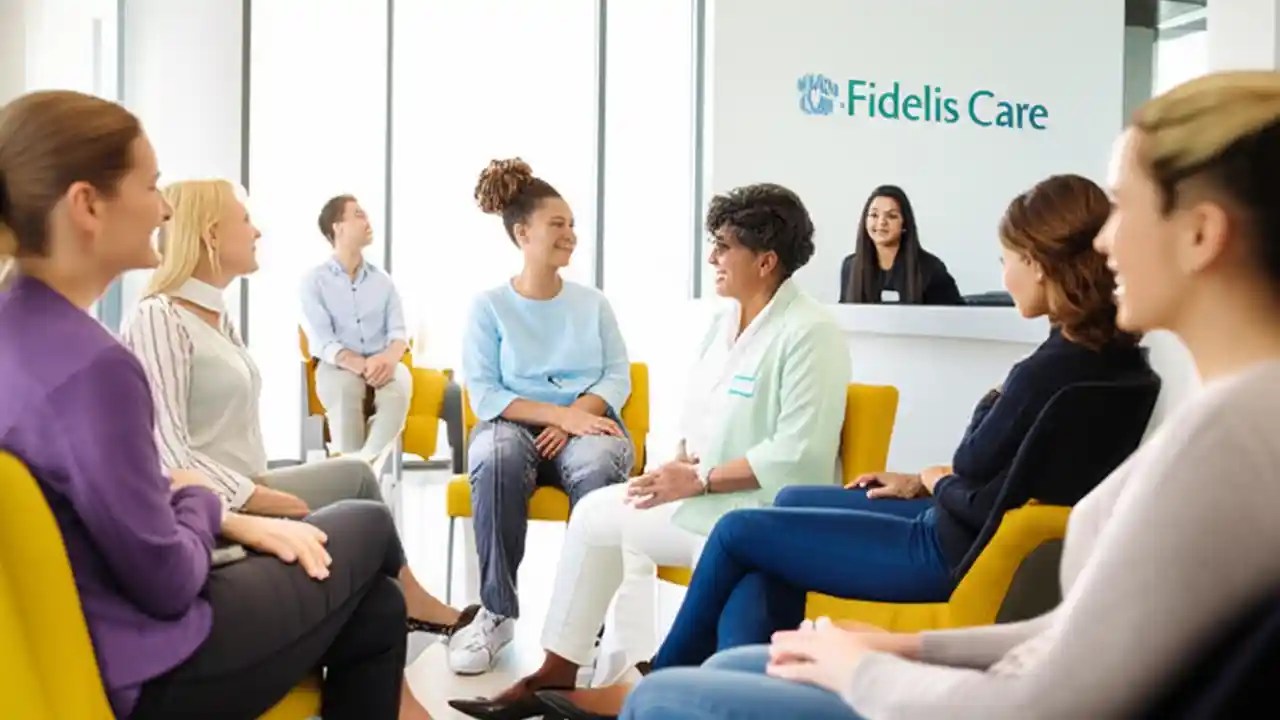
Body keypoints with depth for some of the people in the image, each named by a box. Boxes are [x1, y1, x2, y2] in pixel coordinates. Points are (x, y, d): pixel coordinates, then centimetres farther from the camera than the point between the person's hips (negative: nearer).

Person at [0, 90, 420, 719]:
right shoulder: (90, 367, -31)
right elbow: (168, 581, -22)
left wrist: (232, 521, 3)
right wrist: (198, 502, -2)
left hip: (88, 636, 8)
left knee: (374, 609, 18)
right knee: (366, 526, 12)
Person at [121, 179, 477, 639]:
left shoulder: (219, 316, 15)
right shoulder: (159, 318, -15)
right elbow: (169, 453, -22)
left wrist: (262, 490, 0)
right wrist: (264, 500, -19)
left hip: (242, 495, 9)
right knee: (354, 478, -5)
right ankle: (410, 606, 14)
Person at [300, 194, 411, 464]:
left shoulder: (382, 280, 17)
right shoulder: (314, 280, 5)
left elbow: (398, 330, 5)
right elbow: (322, 341, -6)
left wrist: (390, 357, -21)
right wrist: (360, 365, -25)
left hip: (381, 364, 2)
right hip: (339, 365, -2)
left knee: (400, 385, -33)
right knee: (344, 389, -37)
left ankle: (365, 463, -43)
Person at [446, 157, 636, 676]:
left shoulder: (593, 302, 11)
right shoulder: (489, 306, 3)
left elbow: (618, 377, 4)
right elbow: (485, 394, -6)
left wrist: (577, 416, -16)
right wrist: (558, 414, -19)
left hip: (587, 424, 1)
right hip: (515, 423, -1)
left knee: (597, 463, -37)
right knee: (495, 457, -38)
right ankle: (497, 612, -28)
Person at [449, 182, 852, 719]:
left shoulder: (809, 333, -17)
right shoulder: (725, 321, 10)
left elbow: (798, 455, -23)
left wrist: (699, 480, -21)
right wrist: (679, 463, -4)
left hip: (763, 512, -9)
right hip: (708, 492, 9)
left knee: (601, 519, -8)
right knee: (598, 512, 0)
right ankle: (636, 673, 3)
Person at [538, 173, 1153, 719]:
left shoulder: (1055, 366, -27)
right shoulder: (1114, 354, 2)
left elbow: (974, 466, -16)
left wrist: (933, 479, 6)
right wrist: (927, 481, 10)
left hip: (957, 549, -10)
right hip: (974, 531, 10)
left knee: (738, 531, 0)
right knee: (792, 501, 20)